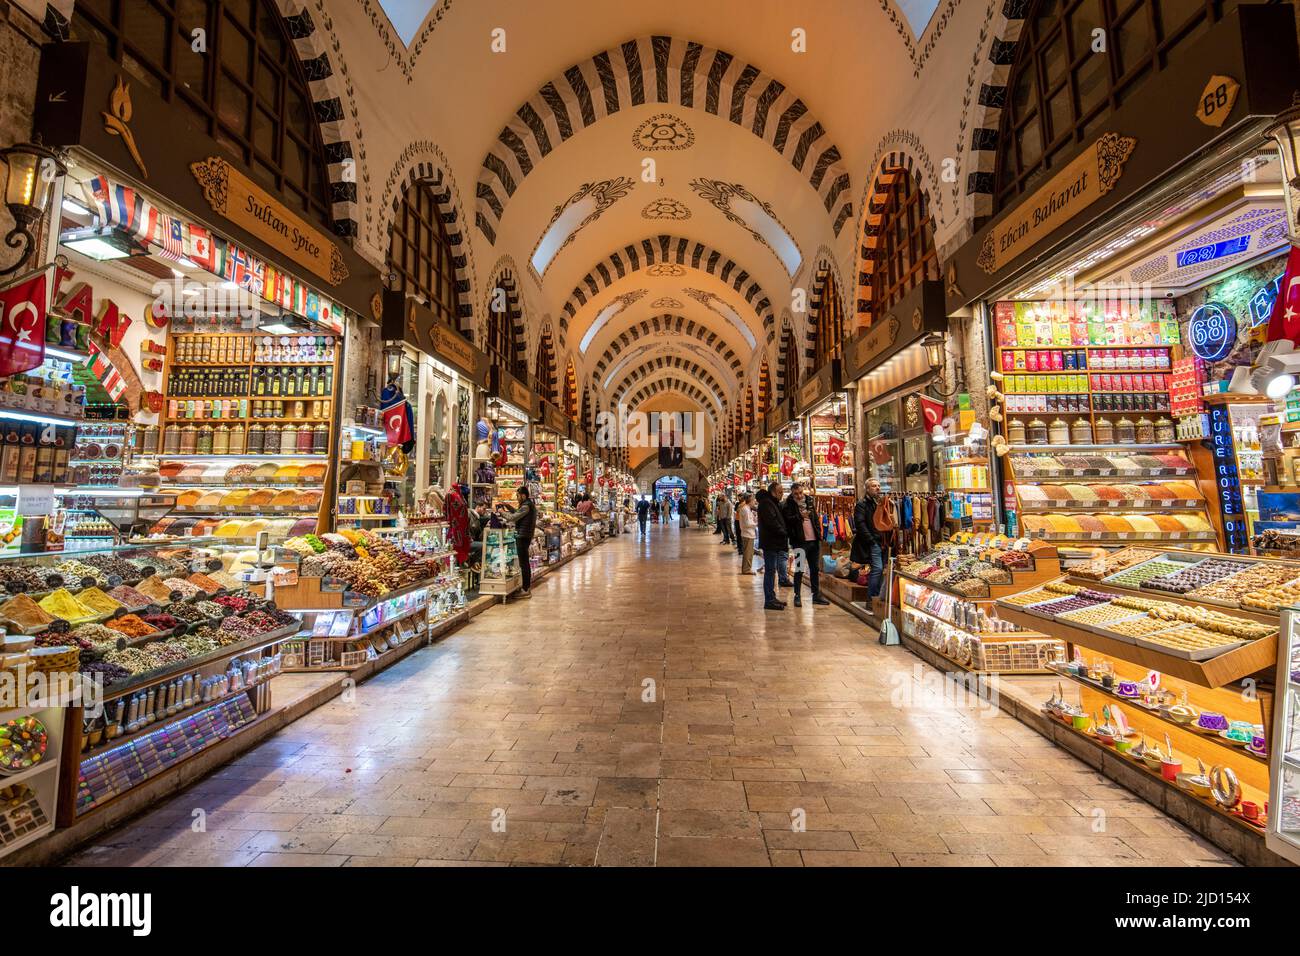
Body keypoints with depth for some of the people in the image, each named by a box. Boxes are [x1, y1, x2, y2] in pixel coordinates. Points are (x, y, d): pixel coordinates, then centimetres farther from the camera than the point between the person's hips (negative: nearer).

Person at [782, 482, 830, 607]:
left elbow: (816, 518, 18)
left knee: (815, 569, 13)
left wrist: (819, 534, 11)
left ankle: (816, 595, 23)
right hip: (799, 541, -6)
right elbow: (787, 521, -19)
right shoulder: (788, 505, -7)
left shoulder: (809, 500, 11)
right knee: (799, 570, 0)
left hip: (813, 540, 6)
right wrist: (799, 516, -30)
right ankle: (797, 596, 10)